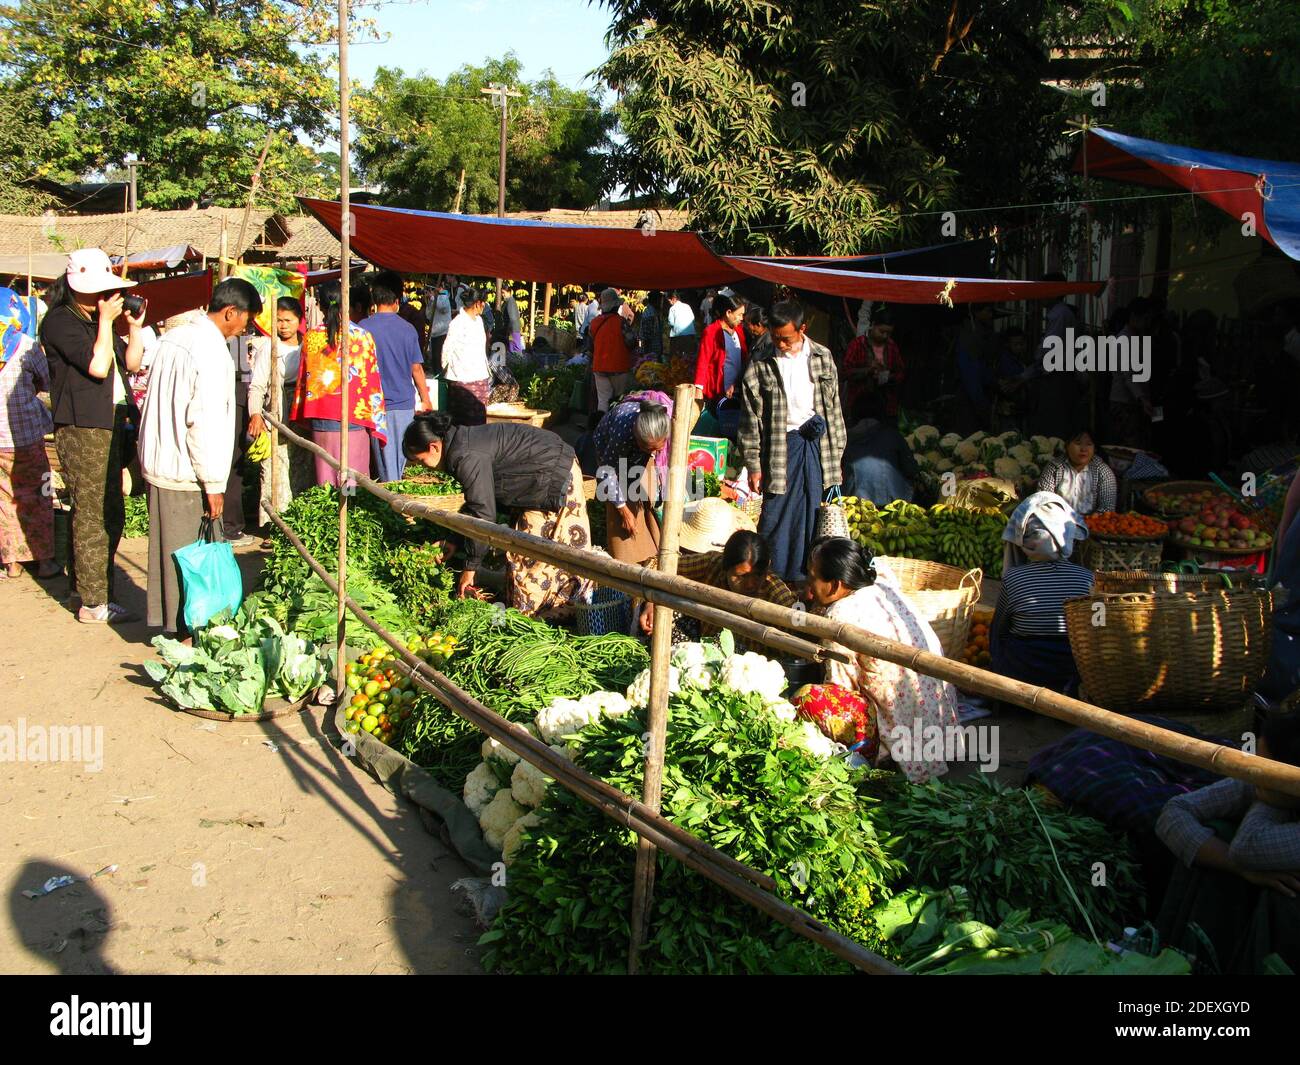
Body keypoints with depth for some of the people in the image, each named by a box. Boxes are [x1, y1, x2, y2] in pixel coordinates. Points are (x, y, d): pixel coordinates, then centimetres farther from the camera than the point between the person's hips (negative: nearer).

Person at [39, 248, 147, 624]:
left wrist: (134, 326, 6)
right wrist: (106, 321, -12)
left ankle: (95, 589, 22)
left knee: (111, 514, 12)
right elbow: (97, 366, -20)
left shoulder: (96, 321, 17)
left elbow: (131, 363, 18)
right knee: (91, 515, -7)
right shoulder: (60, 321, -10)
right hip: (81, 428, -9)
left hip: (110, 424, 9)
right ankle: (94, 603, -1)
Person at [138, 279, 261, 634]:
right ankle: (185, 631, 8)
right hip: (185, 474, -9)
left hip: (156, 464, 9)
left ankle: (163, 620, 29)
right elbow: (205, 421, -21)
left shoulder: (174, 337, 12)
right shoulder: (211, 348, -17)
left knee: (166, 549, 18)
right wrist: (213, 484, -16)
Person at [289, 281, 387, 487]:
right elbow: (371, 380, -3)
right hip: (352, 416, -3)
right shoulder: (362, 336, -6)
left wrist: (304, 416, 19)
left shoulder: (312, 336, 2)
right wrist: (376, 421, 4)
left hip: (320, 418, 3)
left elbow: (304, 378, 9)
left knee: (325, 473, 9)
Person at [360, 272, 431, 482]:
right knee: (400, 460, 11)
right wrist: (426, 401, 14)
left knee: (386, 464, 2)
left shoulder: (364, 328, -6)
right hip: (404, 403, 2)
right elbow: (416, 369, 3)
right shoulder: (407, 329, -2)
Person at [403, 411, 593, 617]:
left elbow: (483, 514, -24)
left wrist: (470, 567, -16)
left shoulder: (467, 458, -25)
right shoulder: (460, 444, 7)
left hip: (557, 476, -10)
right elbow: (475, 503, 18)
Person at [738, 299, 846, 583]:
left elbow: (834, 406, 11)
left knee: (815, 514, 5)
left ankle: (807, 577, 16)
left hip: (818, 443, 2)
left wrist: (836, 453, 8)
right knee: (777, 513, -1)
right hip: (781, 445, -2)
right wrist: (754, 465, -6)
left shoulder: (823, 358, 6)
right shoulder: (760, 366, -2)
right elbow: (751, 418, -2)